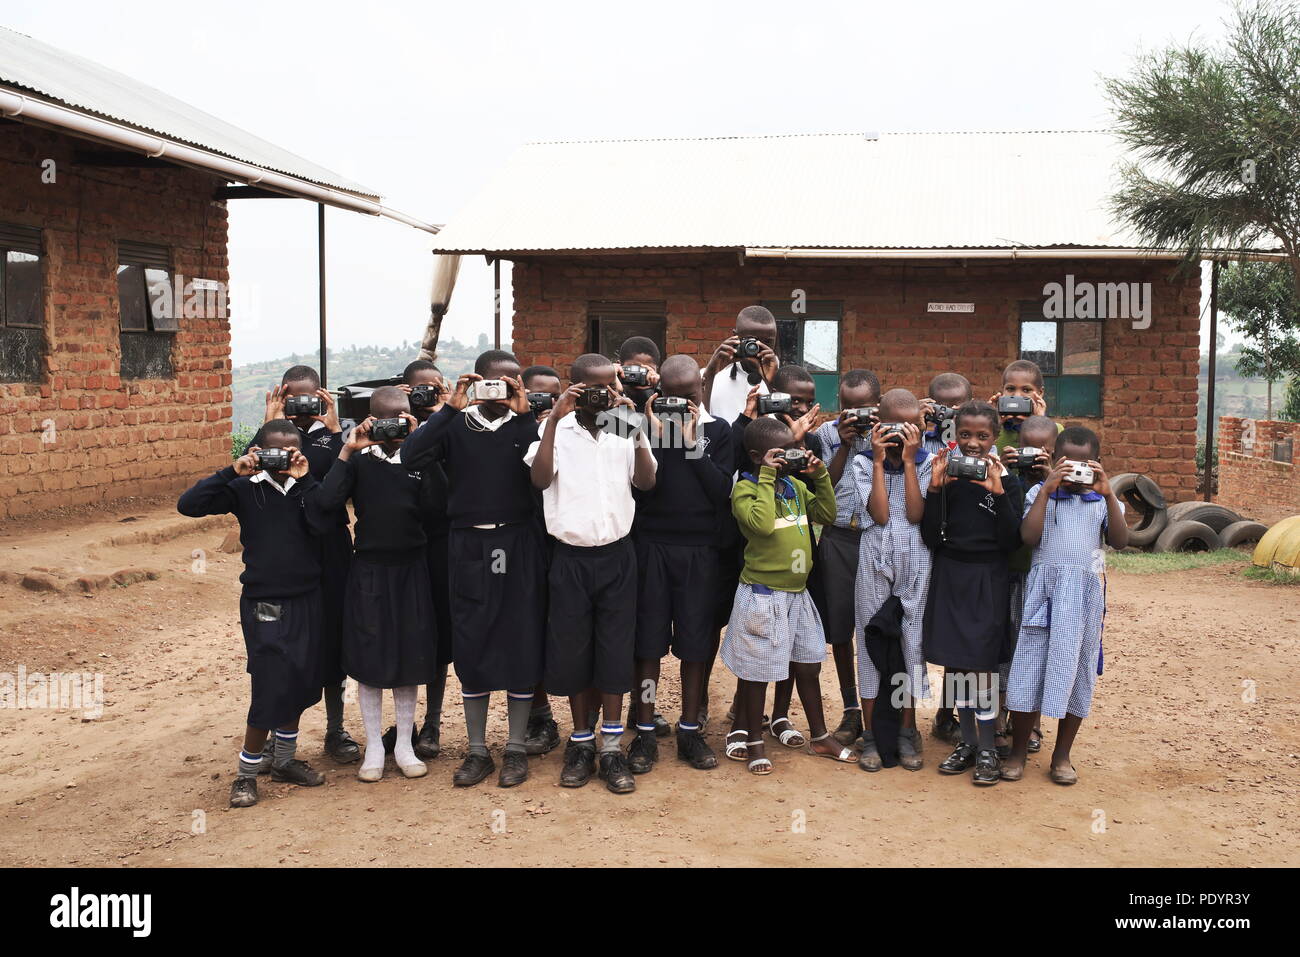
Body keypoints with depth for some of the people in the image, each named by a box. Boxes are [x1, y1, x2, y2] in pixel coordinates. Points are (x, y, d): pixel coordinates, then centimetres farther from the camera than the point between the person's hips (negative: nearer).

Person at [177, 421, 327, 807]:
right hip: (264, 604, -4)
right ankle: (247, 772, 11)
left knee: (300, 684, 12)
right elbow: (188, 505, -14)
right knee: (271, 688, -5)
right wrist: (232, 472, -21)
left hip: (307, 599, 4)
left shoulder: (306, 487, 1)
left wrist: (304, 481, -20)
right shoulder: (246, 488, -5)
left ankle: (284, 760, 30)